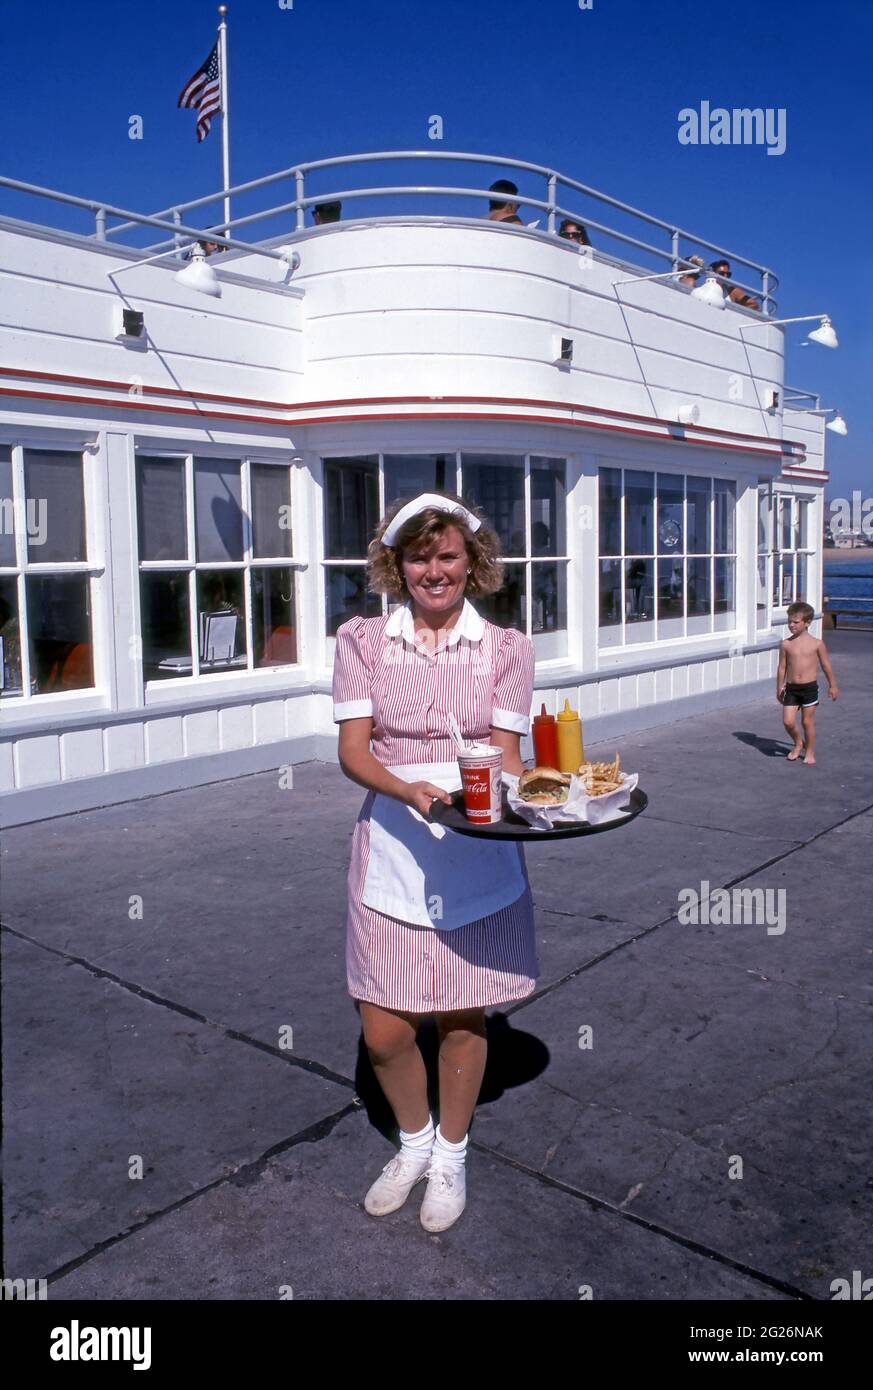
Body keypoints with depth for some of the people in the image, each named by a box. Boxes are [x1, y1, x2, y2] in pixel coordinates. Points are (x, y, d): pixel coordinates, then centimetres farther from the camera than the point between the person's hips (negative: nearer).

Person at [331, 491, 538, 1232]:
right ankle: (414, 1140, 37)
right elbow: (352, 749, -5)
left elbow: (506, 753, -1)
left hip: (479, 848, 0)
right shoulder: (362, 640, 1)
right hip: (393, 846, 0)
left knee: (464, 1012, 12)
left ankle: (451, 1155, 38)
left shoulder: (505, 646, 2)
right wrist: (409, 789, -24)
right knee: (383, 1030, 5)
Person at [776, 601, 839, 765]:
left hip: (809, 687, -2)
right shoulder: (786, 644, -1)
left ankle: (809, 751, 24)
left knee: (807, 721, 5)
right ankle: (798, 743, 26)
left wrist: (832, 685, 10)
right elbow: (782, 667, 6)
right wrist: (779, 688, 9)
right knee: (788, 722, -3)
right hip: (791, 688, 2)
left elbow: (826, 665, 5)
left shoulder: (817, 644, -4)